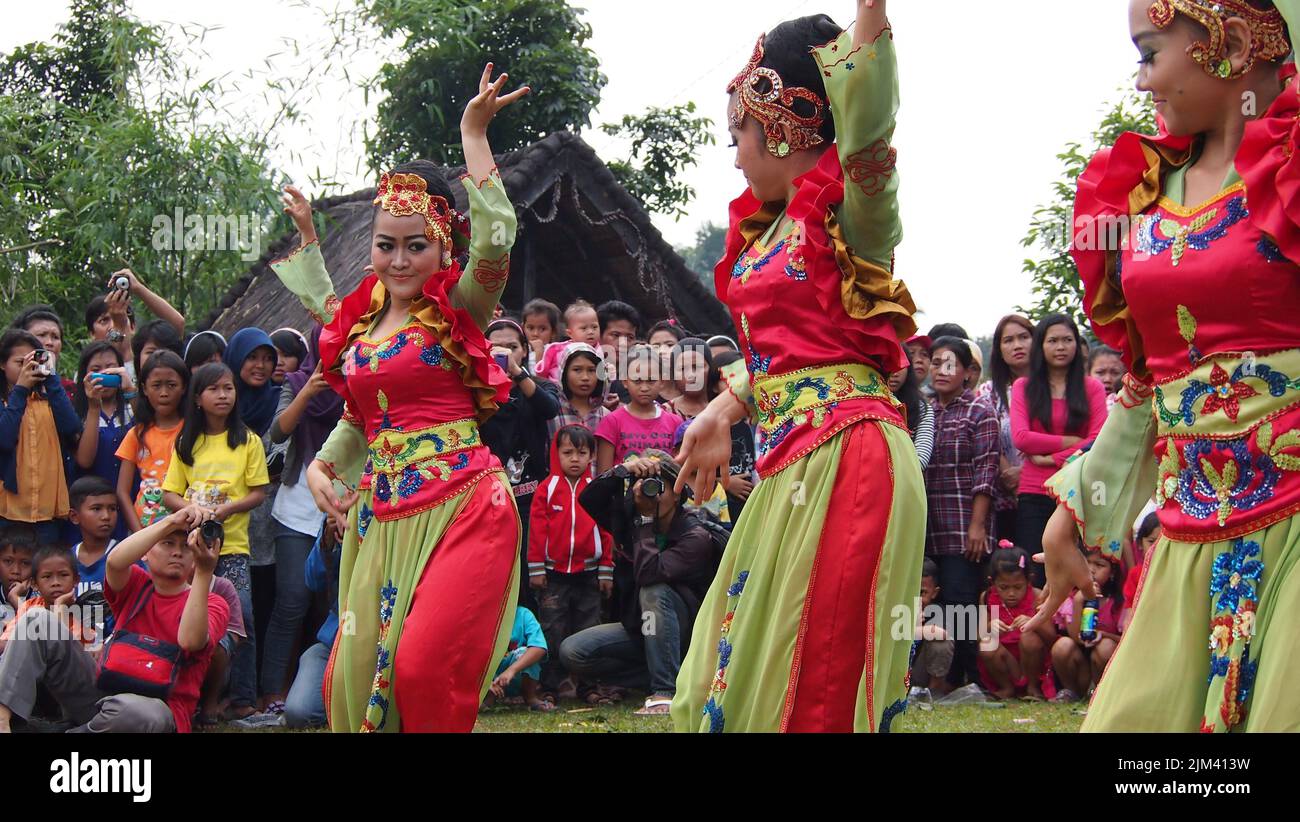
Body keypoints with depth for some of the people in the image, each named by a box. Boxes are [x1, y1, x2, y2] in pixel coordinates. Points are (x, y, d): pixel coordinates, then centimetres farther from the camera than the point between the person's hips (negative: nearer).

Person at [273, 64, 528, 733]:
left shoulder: (460, 309, -2)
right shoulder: (358, 322, 14)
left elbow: (495, 242, -21)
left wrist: (474, 135, -17)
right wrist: (319, 469, 15)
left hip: (460, 507, -6)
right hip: (379, 513, 6)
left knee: (423, 668, -19)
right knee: (358, 674, 4)